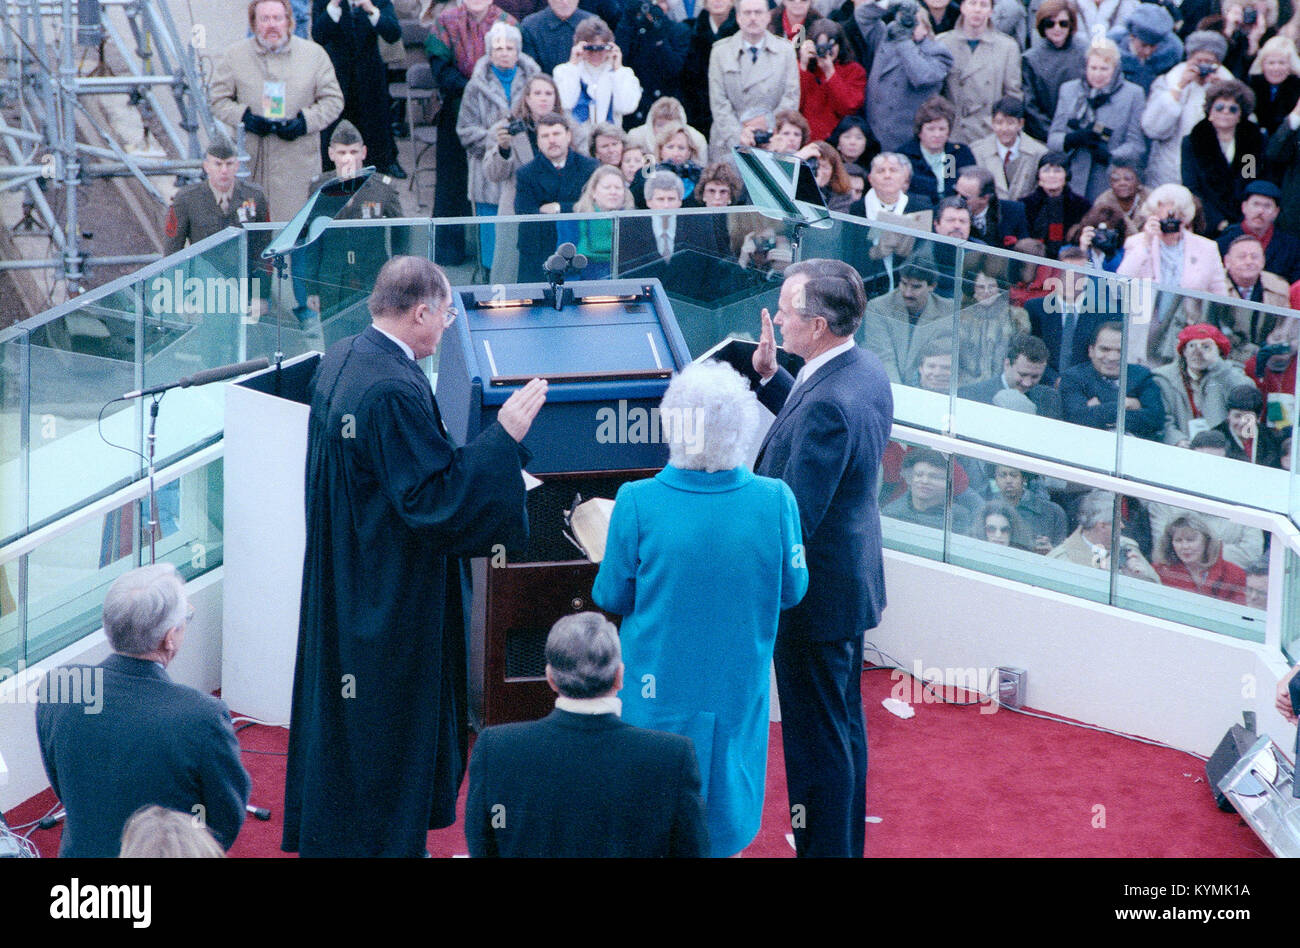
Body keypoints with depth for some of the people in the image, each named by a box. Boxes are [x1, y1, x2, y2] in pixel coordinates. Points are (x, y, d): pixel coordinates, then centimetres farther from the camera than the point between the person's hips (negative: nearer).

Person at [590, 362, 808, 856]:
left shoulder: (637, 504, -21)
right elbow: (792, 591, -2)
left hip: (657, 686, -1)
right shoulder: (776, 500, -17)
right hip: (738, 690, 1)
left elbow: (612, 597, -8)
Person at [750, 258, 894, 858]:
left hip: (814, 594, -10)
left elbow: (793, 520, -28)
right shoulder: (865, 370, 0)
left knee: (817, 741, 3)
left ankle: (824, 848, 13)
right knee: (845, 729, 22)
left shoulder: (829, 404, -30)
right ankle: (847, 842, 36)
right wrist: (771, 378, 7)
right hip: (851, 580, 10)